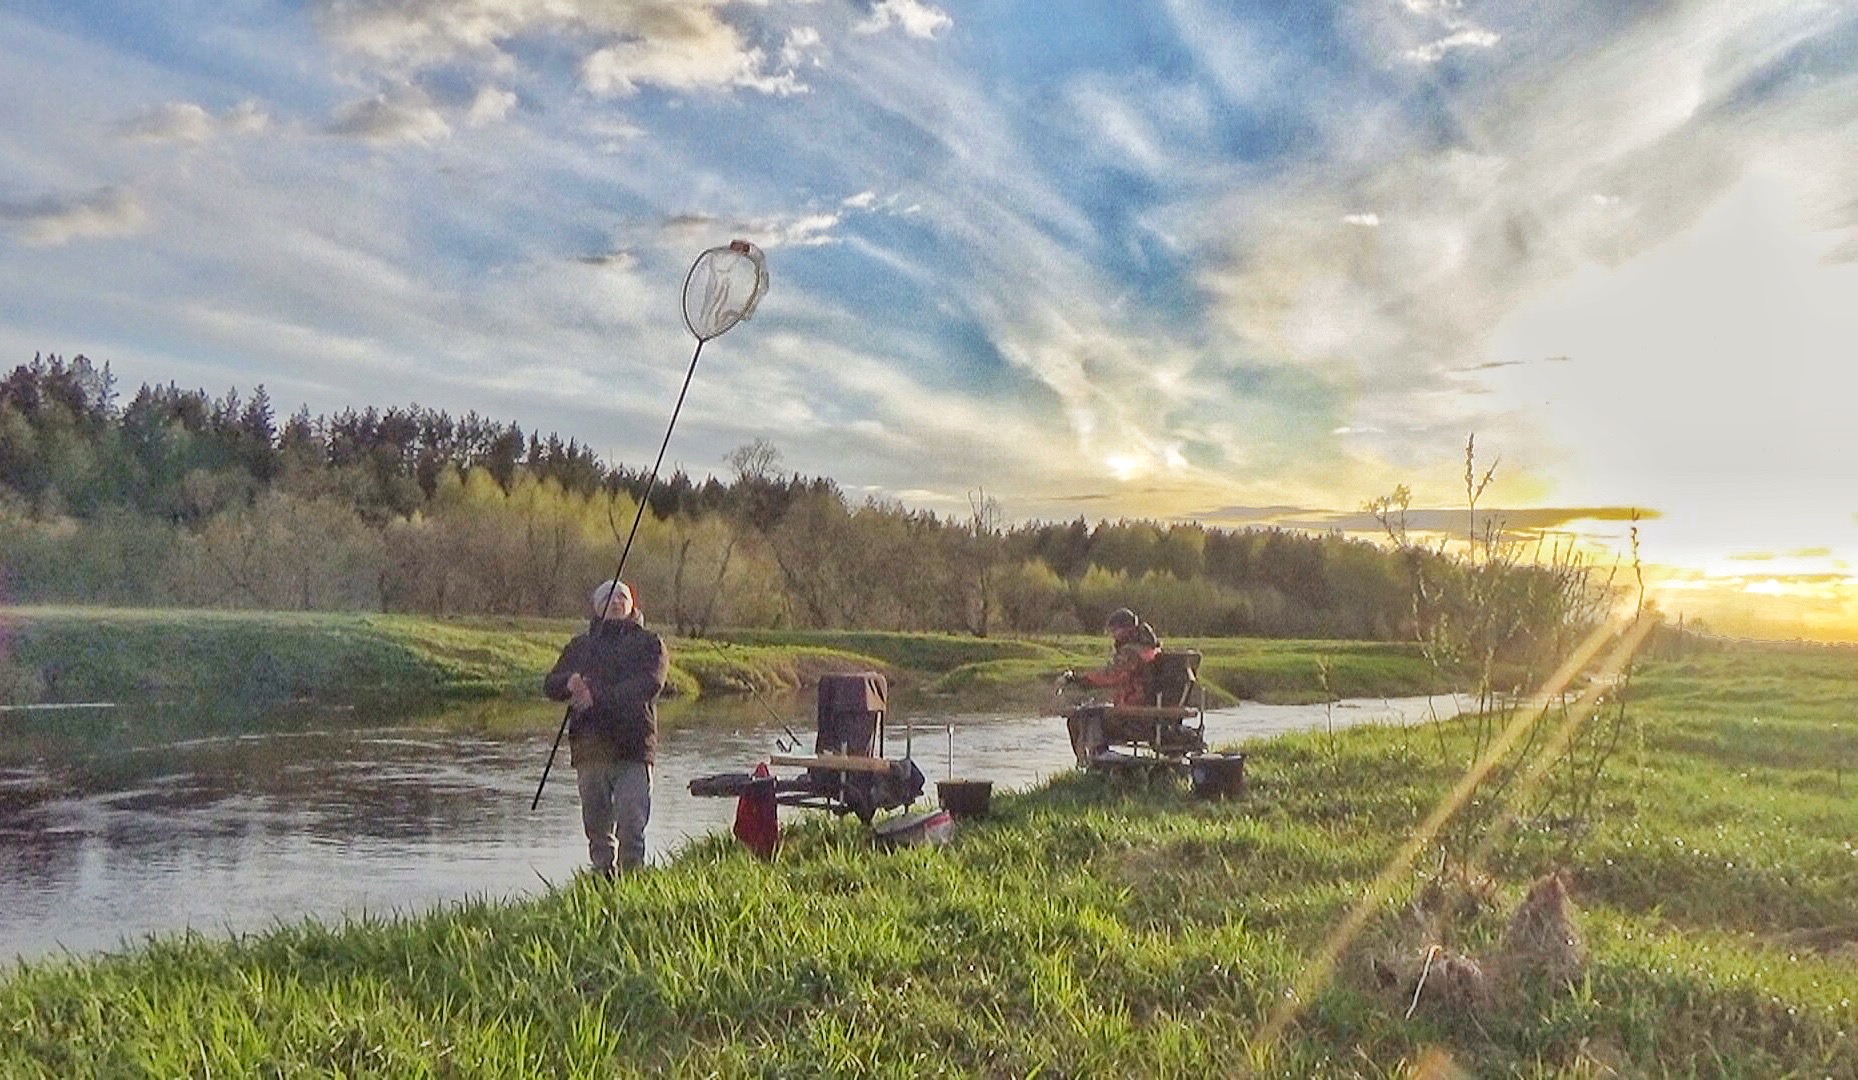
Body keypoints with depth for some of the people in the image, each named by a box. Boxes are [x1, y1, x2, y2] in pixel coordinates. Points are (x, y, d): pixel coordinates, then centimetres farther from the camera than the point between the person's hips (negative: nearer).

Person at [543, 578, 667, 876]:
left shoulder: (648, 643, 8)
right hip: (589, 750, 3)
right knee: (597, 830, 7)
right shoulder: (580, 646, 20)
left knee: (631, 826, -11)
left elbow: (649, 684, -9)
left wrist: (598, 697, -18)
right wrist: (569, 683, -15)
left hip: (633, 750, -3)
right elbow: (550, 685, 10)